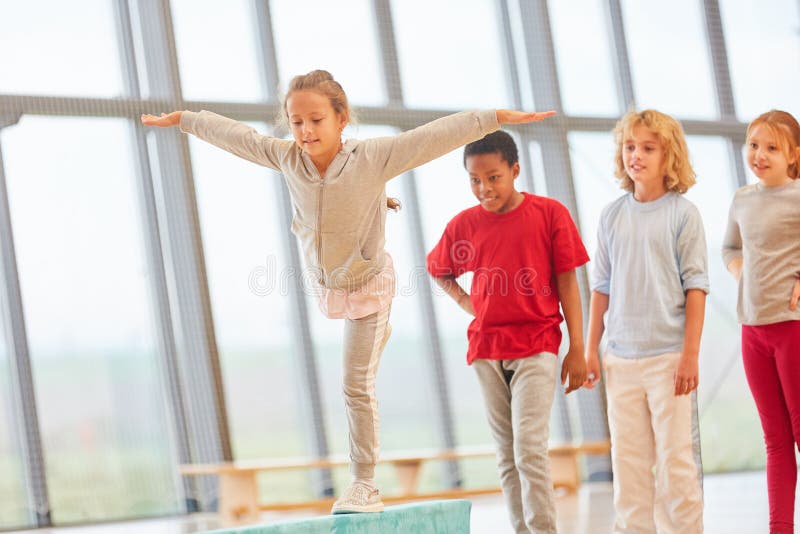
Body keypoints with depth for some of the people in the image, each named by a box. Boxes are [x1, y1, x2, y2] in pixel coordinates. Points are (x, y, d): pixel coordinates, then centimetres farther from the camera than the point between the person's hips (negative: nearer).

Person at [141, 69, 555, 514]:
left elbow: (436, 137, -37)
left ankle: (364, 485, 2)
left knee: (358, 384, -5)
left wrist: (499, 118, -42)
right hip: (325, 282, 5)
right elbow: (234, 134, -5)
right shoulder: (287, 157, -20)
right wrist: (181, 119, 7)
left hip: (368, 282, -5)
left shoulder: (372, 158, -32)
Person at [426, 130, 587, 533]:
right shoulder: (464, 224, 4)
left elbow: (567, 282, -2)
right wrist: (465, 302, 4)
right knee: (507, 455, 7)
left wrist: (576, 349, -4)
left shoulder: (550, 214, -4)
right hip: (486, 348, 4)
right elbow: (437, 271, 22)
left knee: (530, 449, -13)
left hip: (536, 347, -4)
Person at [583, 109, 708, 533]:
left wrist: (690, 354, -10)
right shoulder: (612, 216, 7)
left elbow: (696, 286, -5)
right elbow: (601, 287, 12)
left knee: (676, 458, 0)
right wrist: (591, 348, 9)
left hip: (668, 355, -4)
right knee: (627, 461, 7)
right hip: (621, 357, 4)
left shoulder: (682, 213, -3)